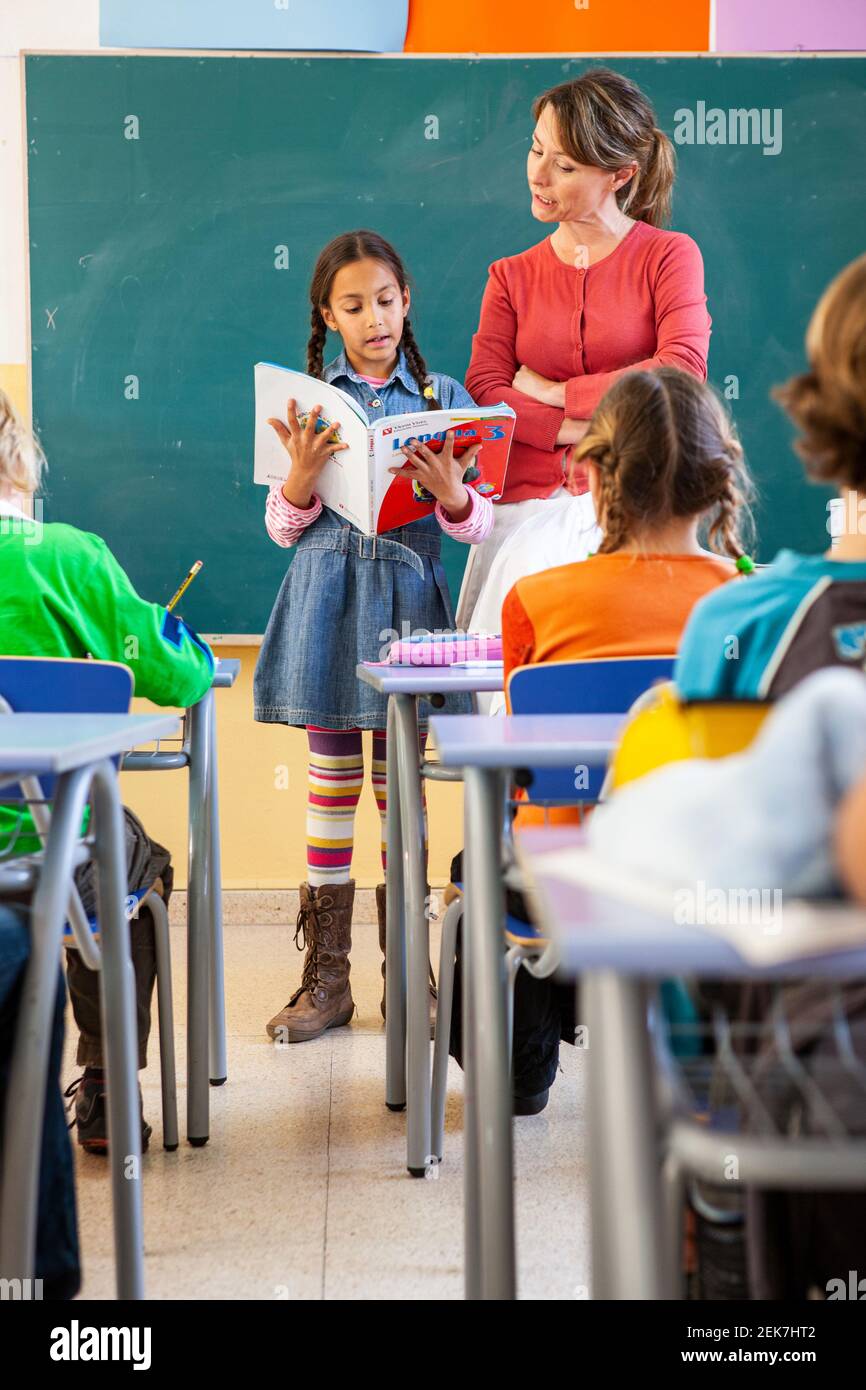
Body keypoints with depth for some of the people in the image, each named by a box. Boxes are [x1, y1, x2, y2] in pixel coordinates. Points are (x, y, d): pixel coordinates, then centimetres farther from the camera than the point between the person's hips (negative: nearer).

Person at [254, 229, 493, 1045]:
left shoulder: (442, 397, 5)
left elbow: (479, 526, 2)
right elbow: (282, 527, 5)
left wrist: (451, 495, -19)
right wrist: (304, 474, -14)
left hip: (406, 594, 0)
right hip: (326, 594, 1)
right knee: (331, 777, 3)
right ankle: (326, 976, 10)